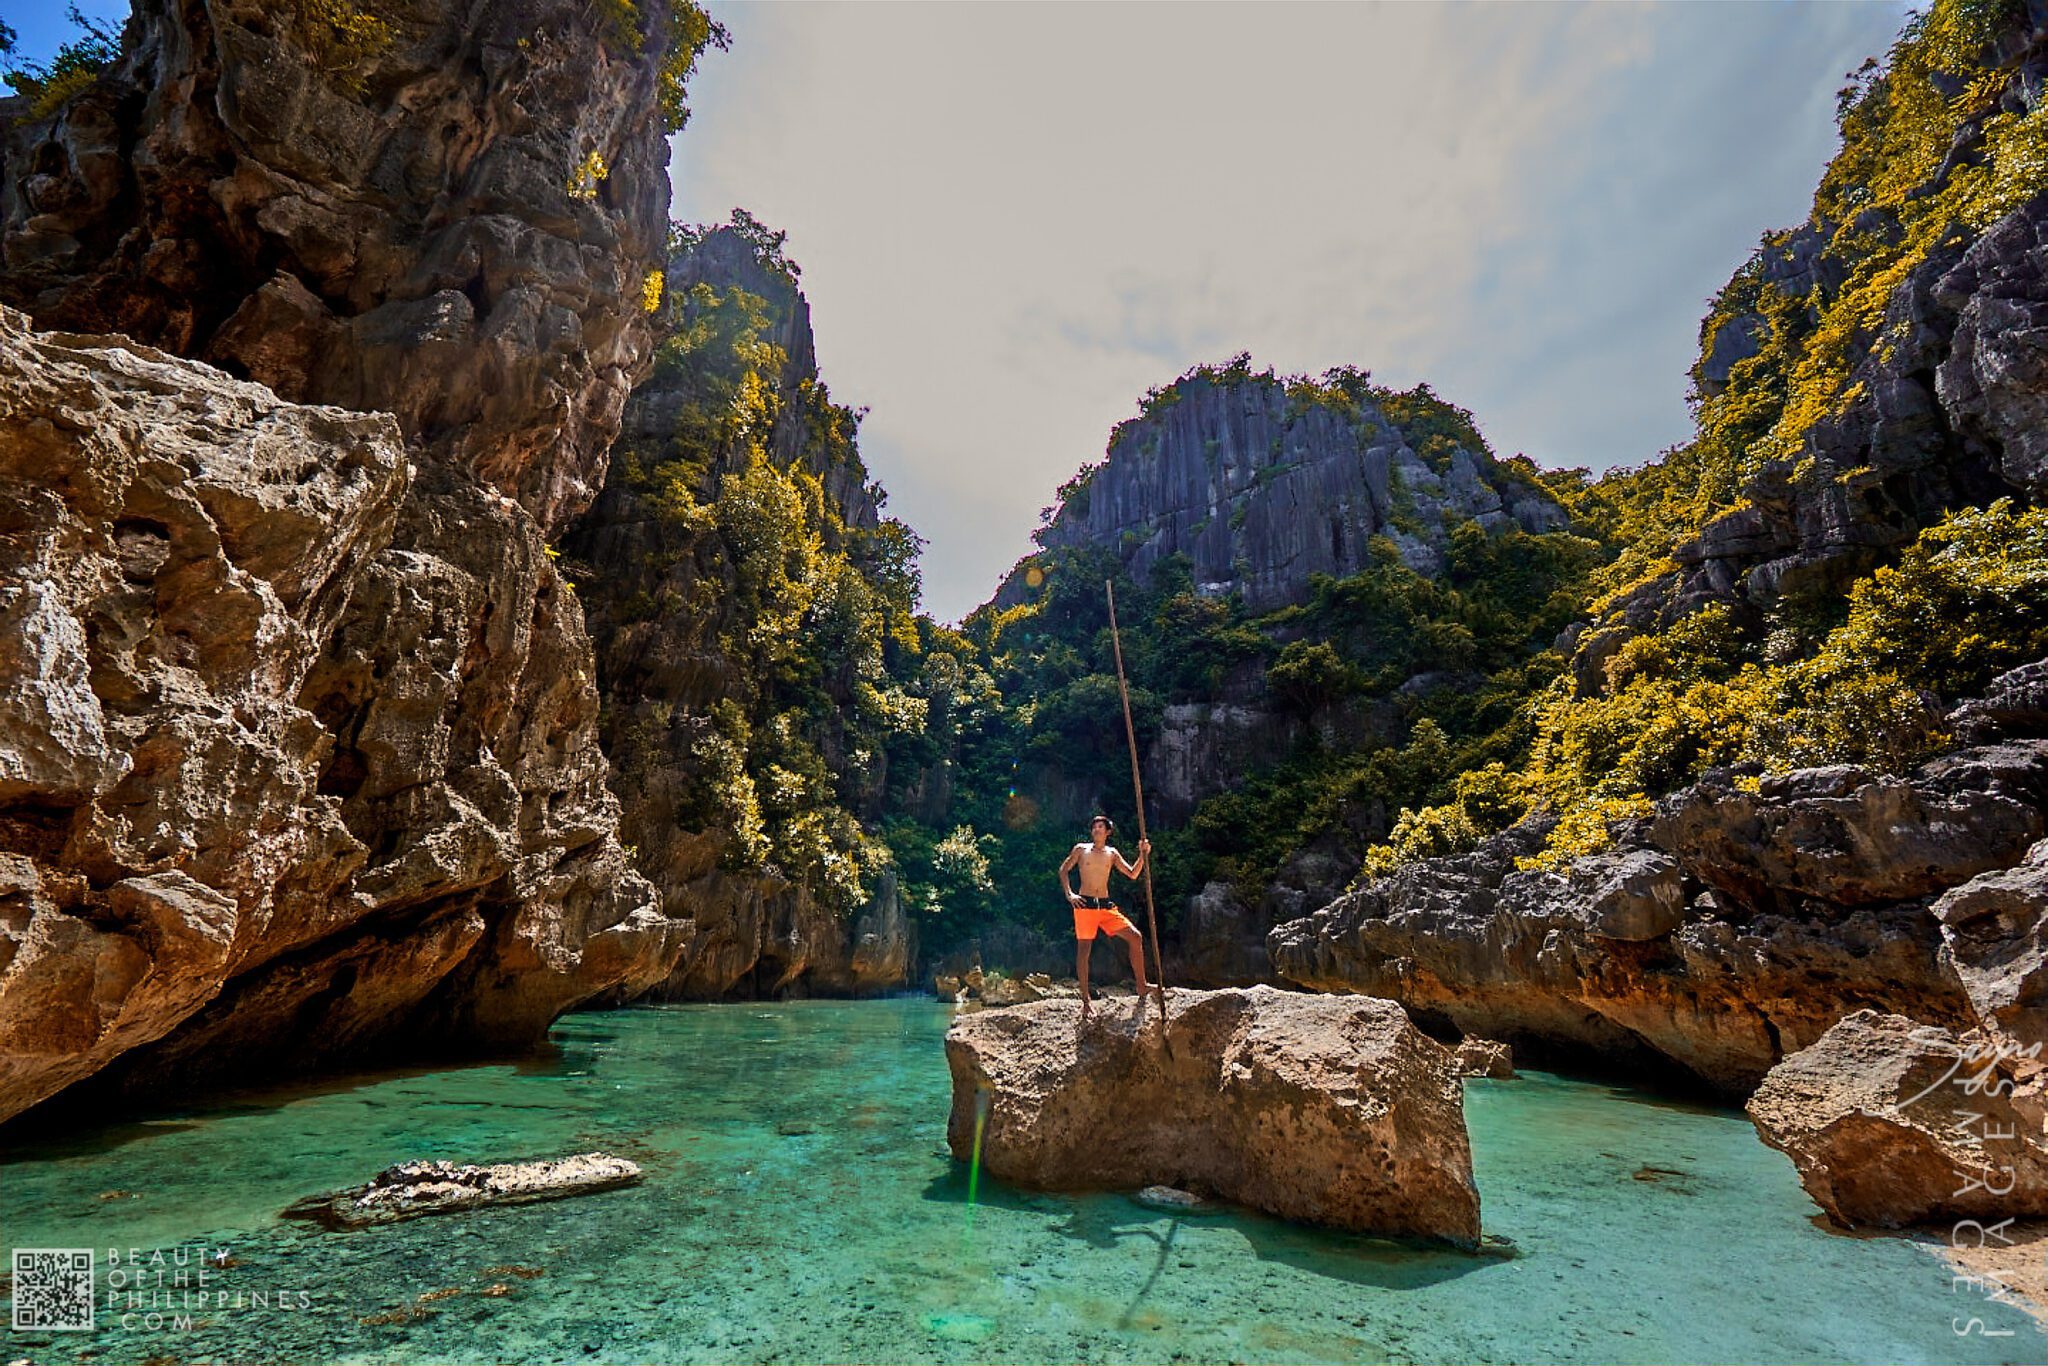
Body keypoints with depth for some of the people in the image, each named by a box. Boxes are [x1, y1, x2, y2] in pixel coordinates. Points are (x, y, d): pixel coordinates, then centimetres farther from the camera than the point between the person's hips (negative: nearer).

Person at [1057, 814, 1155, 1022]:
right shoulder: (1081, 849, 5)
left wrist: (1143, 855, -4)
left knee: (1136, 937, -8)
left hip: (1106, 906, 3)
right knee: (1083, 950, -4)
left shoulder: (1112, 853, 13)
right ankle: (1085, 1000, 7)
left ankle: (1142, 988, -1)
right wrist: (1069, 894, -8)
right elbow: (1063, 870, 5)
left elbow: (1132, 874, 9)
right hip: (1085, 905, -3)